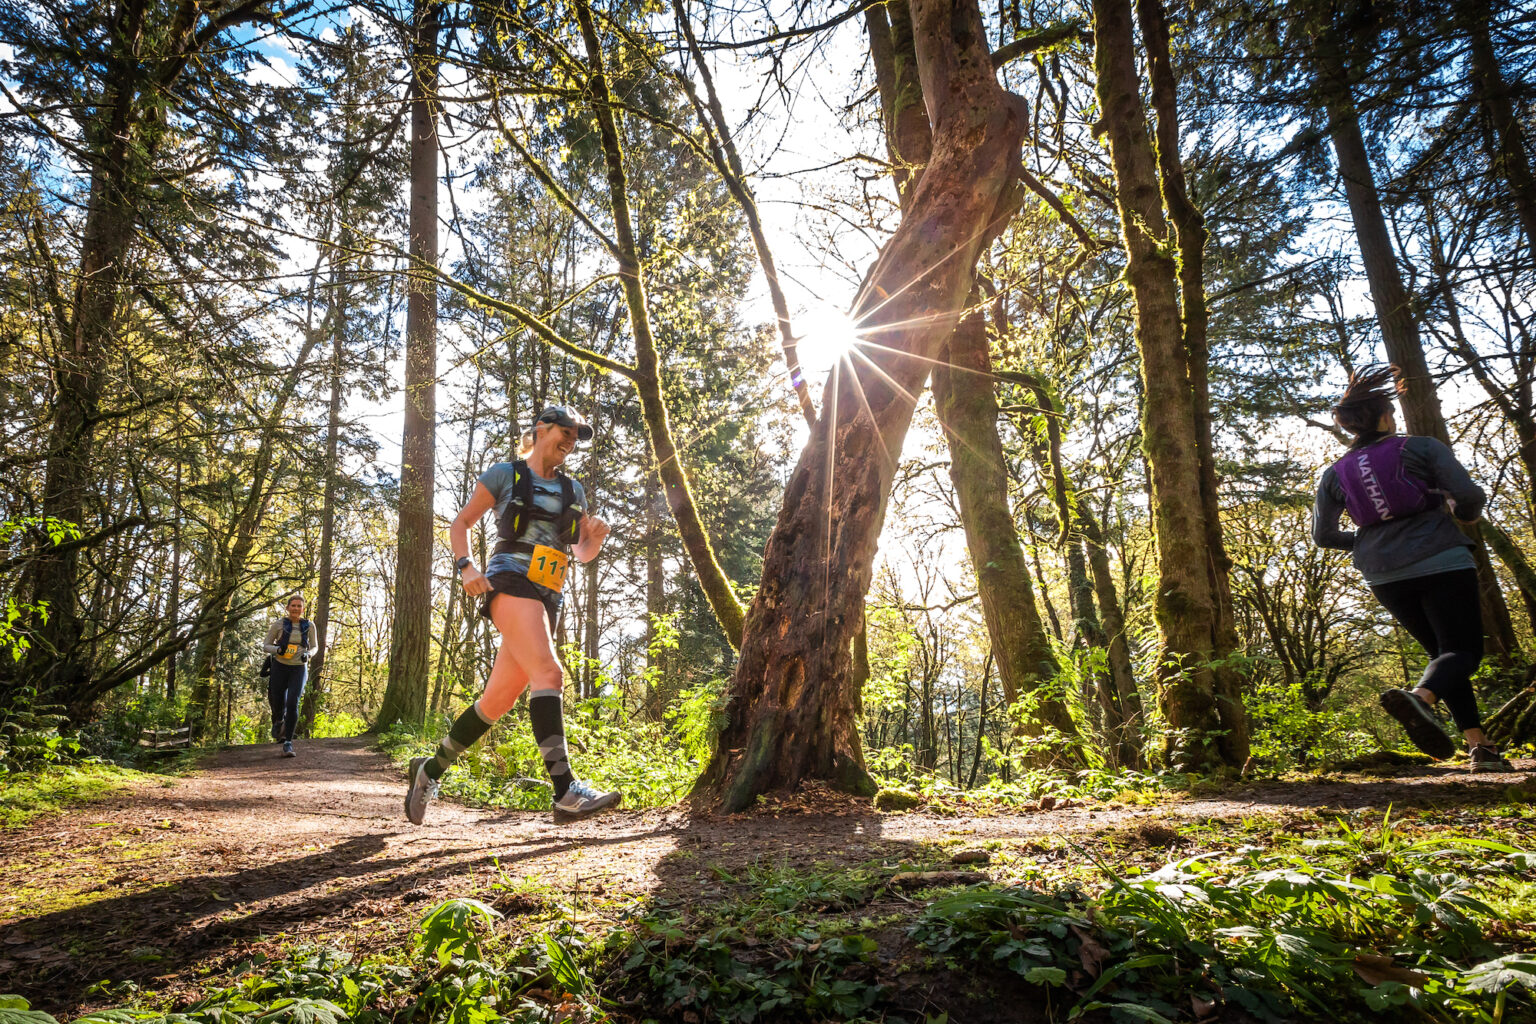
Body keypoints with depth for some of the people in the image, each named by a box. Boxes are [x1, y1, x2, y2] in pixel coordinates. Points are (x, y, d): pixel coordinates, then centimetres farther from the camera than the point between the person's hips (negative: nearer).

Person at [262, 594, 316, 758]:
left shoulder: (309, 626, -1)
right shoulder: (279, 624, -5)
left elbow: (314, 646, 12)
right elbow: (266, 646, 1)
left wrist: (307, 654, -11)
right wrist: (278, 649, -21)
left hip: (298, 669, 0)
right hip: (279, 667, 0)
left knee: (292, 704, -16)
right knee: (278, 704, 6)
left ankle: (288, 743, -10)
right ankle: (278, 721, 45)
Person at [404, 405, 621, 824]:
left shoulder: (572, 490, 22)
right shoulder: (505, 474, 8)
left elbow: (584, 553, 24)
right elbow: (460, 524, 9)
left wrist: (596, 536, 1)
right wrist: (466, 567, -9)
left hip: (545, 600, 6)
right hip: (510, 582, -6)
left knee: (499, 698, 5)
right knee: (548, 673, -26)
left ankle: (430, 769, 24)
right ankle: (566, 791, -34)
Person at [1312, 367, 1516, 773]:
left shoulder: (1335, 474, 6)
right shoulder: (1421, 447, -2)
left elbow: (1322, 535, 7)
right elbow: (1469, 495, -10)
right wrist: (1465, 512, 14)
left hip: (1385, 576, 4)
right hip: (1441, 563, -4)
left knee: (1441, 651, 17)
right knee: (1462, 650, -1)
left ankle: (1479, 745, 10)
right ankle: (1420, 696, -34)